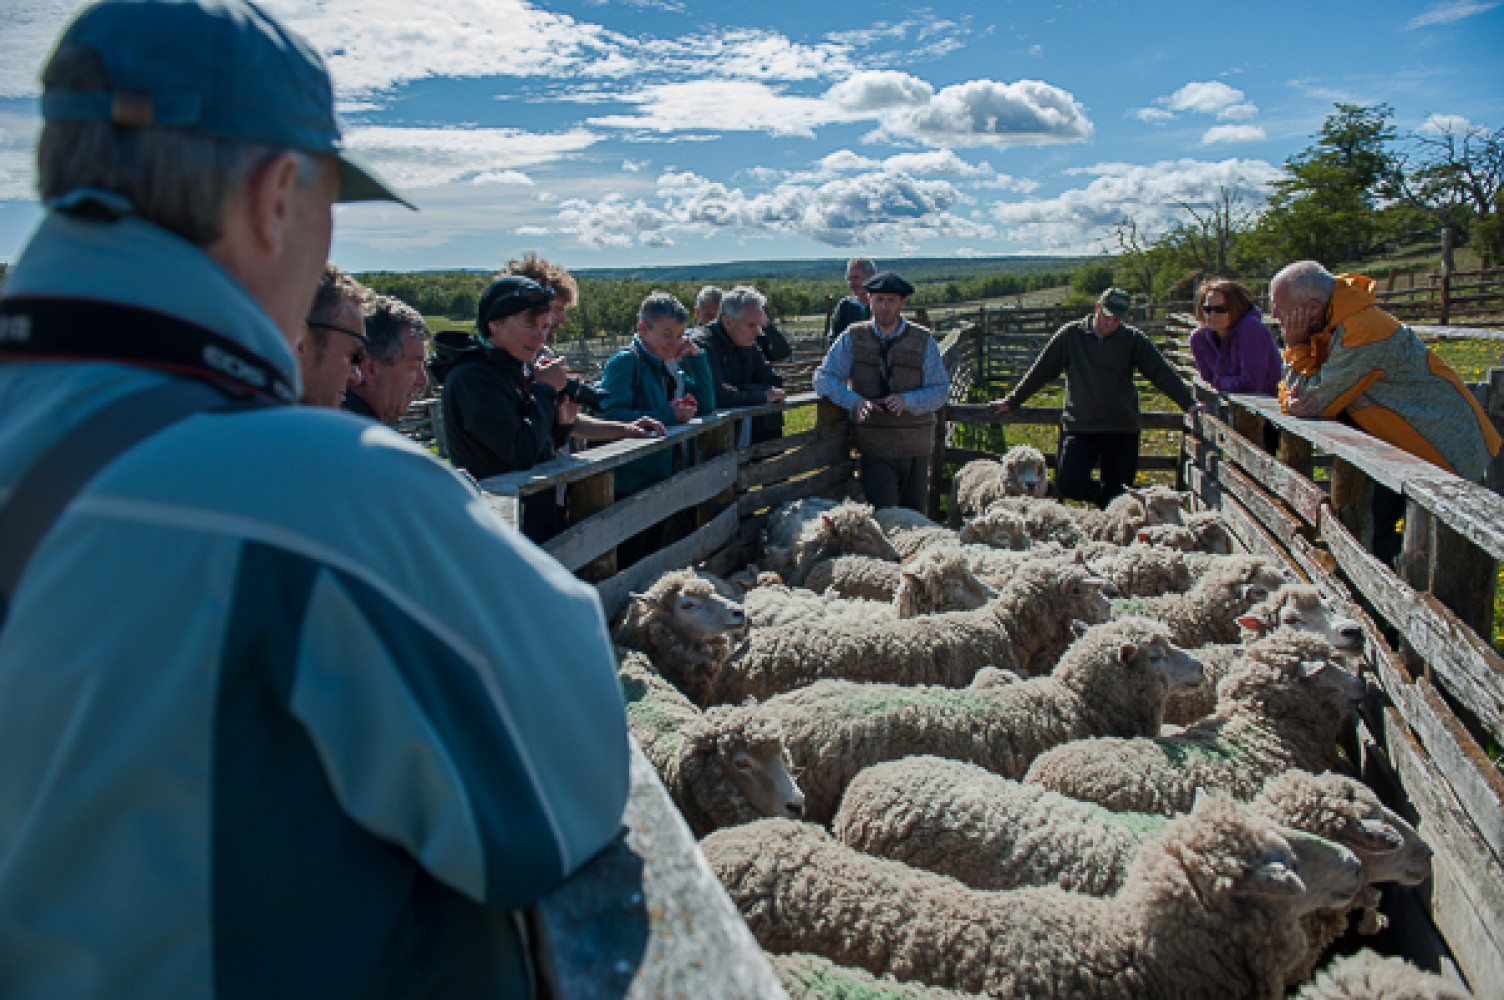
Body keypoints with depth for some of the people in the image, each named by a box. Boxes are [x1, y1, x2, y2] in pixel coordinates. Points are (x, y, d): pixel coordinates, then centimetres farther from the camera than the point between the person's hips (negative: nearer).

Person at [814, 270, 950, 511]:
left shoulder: (923, 341, 5)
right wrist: (855, 401, -18)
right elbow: (823, 377, -1)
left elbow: (940, 390, 1)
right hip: (874, 448, -1)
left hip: (916, 449, 1)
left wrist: (908, 401, -19)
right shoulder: (853, 338, 4)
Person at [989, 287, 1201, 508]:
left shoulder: (1133, 339, 3)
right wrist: (1011, 401, 9)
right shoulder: (1071, 335, 3)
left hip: (1122, 431, 0)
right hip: (1079, 428, 0)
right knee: (1067, 484, -14)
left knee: (1117, 497, 2)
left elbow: (1162, 373, -1)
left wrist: (1188, 403, -13)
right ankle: (1103, 497, 15)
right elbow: (1040, 372, 8)